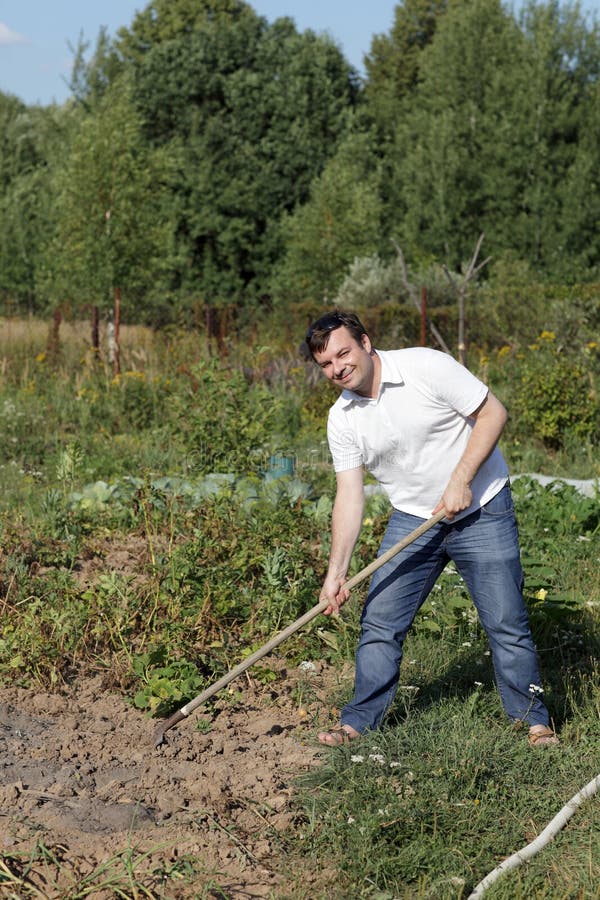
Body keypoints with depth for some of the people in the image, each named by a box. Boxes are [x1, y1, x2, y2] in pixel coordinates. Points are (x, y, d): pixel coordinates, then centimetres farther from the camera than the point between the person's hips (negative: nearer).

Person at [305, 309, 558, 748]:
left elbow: (493, 413, -14)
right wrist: (336, 572, -11)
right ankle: (359, 721, 13)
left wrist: (460, 481, -19)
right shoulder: (342, 419, -3)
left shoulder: (426, 367, -17)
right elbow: (350, 497, -3)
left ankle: (534, 720, 13)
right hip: (413, 519, 4)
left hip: (480, 509, -4)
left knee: (507, 622, -2)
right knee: (380, 621, 1)